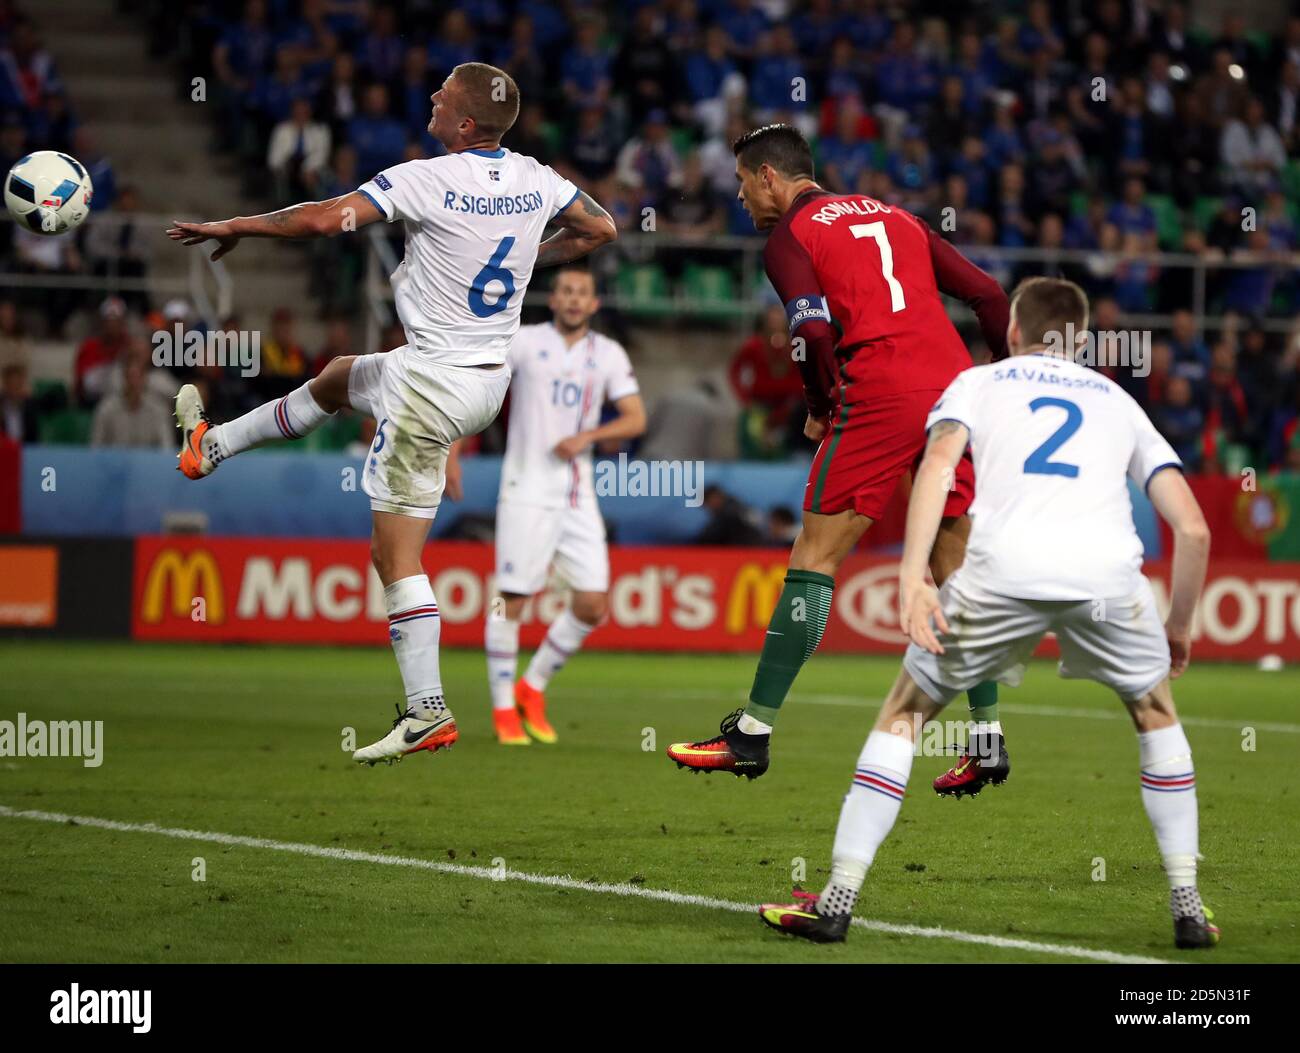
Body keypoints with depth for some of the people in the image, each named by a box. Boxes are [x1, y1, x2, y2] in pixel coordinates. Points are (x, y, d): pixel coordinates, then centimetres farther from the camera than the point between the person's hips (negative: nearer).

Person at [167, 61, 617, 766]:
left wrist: (233, 227, -11)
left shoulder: (427, 181, -20)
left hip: (431, 387, -8)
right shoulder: (534, 180, 0)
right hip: (492, 377, 8)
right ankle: (212, 446, 48)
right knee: (336, 377, 32)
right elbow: (600, 229, 17)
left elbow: (324, 219, -25)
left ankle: (427, 713, -3)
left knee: (396, 553, -1)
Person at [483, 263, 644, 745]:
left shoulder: (609, 355, 9)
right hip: (526, 492, -4)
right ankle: (503, 709, 6)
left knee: (592, 606, -2)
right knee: (511, 599, -6)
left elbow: (635, 418, 5)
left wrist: (586, 437, -11)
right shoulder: (524, 343, -1)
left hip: (578, 497, 4)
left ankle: (532, 687, 17)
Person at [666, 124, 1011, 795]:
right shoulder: (893, 216, 24)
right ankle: (987, 740, 9)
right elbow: (987, 294, 17)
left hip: (877, 399, -6)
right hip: (955, 386, 6)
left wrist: (819, 409, 2)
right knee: (956, 569, 12)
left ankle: (753, 733, 1)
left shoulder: (789, 236, 5)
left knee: (814, 560, 0)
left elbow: (814, 330, -12)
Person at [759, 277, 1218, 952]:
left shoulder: (980, 381, 26)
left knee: (904, 712, 19)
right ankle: (1188, 907, 21)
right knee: (1156, 714, 28)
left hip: (1003, 567, -1)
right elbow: (1193, 528, 22)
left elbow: (939, 461, 2)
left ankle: (836, 900, 13)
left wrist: (912, 580, -5)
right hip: (1107, 569, 2)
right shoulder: (1118, 400, 31)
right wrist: (1179, 626, 36)